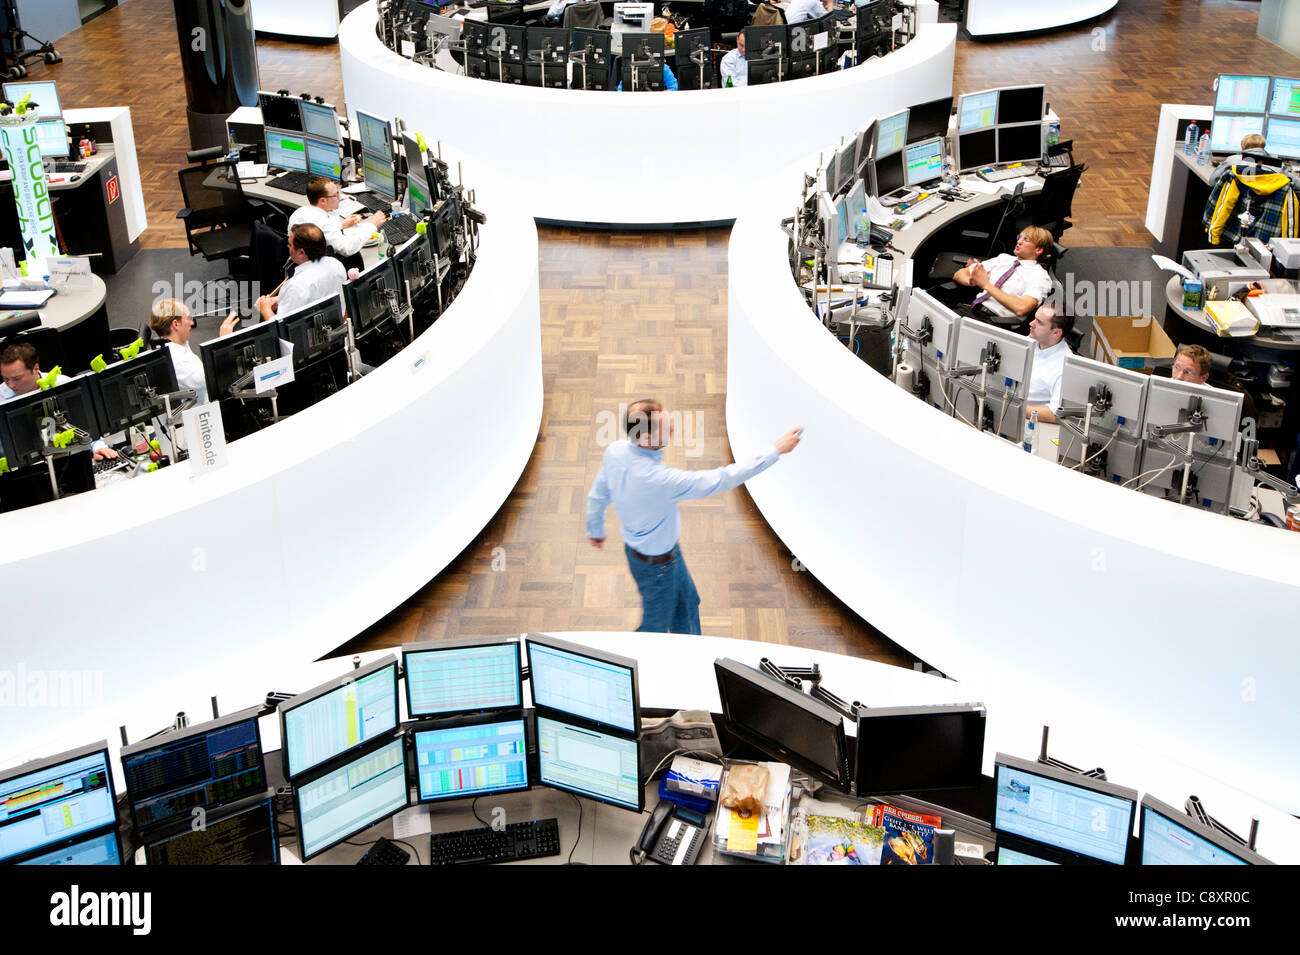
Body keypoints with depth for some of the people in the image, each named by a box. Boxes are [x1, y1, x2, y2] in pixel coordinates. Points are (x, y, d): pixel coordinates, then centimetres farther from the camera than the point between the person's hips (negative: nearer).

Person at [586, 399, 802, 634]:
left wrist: (595, 529, 21)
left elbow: (598, 495, 0)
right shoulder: (659, 480, -42)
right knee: (656, 626, 19)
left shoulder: (615, 451, -17)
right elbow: (720, 480, -38)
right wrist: (775, 451, -33)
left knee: (687, 605, 30)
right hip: (656, 564, -8)